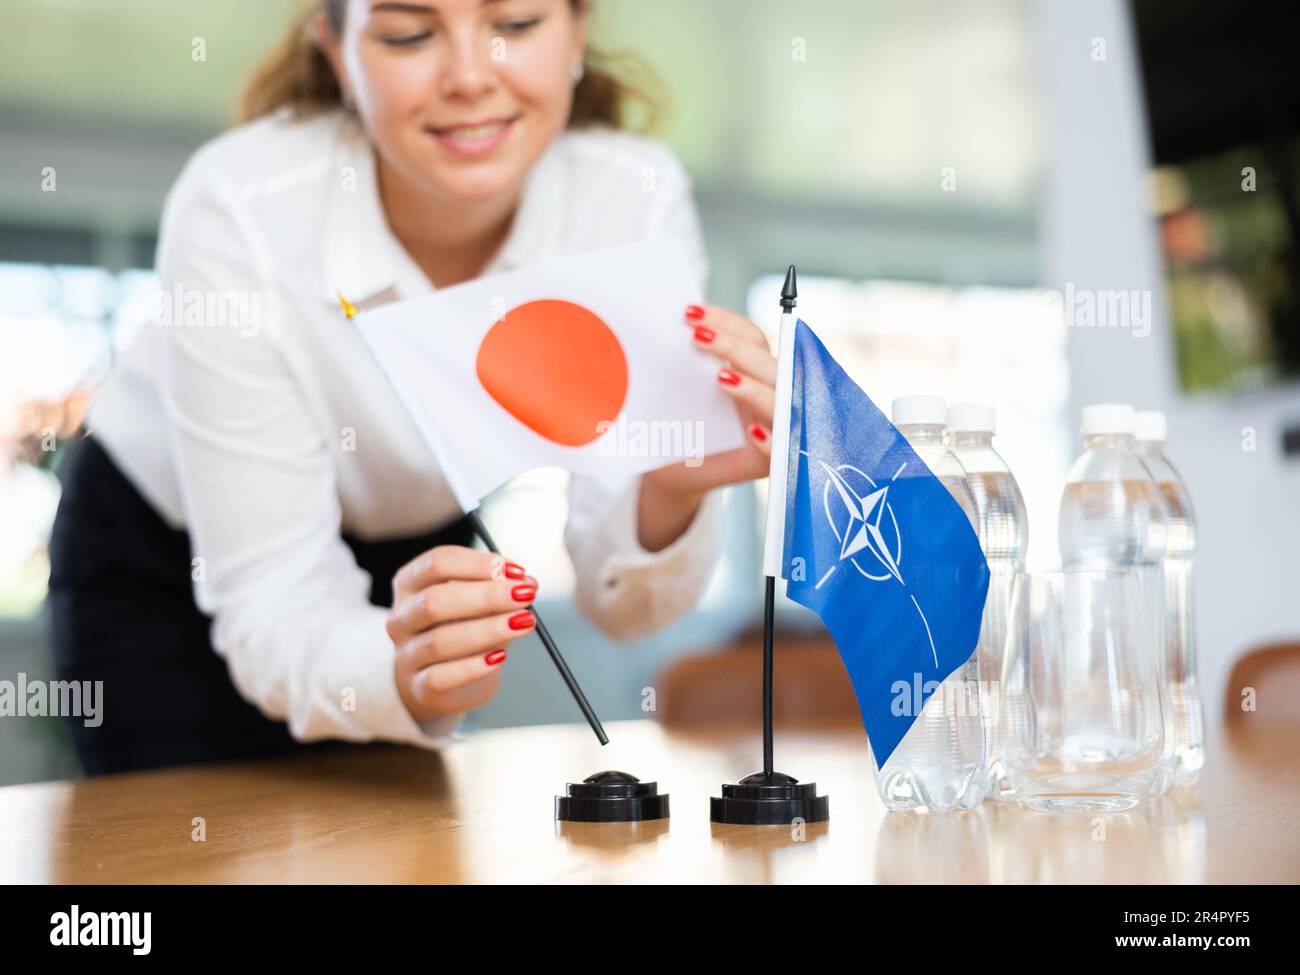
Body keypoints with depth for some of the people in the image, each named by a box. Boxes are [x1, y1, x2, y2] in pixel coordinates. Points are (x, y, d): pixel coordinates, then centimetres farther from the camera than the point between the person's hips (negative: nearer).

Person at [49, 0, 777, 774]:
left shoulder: (635, 198, -25)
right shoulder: (238, 211, -32)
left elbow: (619, 601, -22)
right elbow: (273, 603, -31)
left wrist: (670, 498, -45)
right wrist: (404, 673, -52)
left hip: (409, 552, 3)